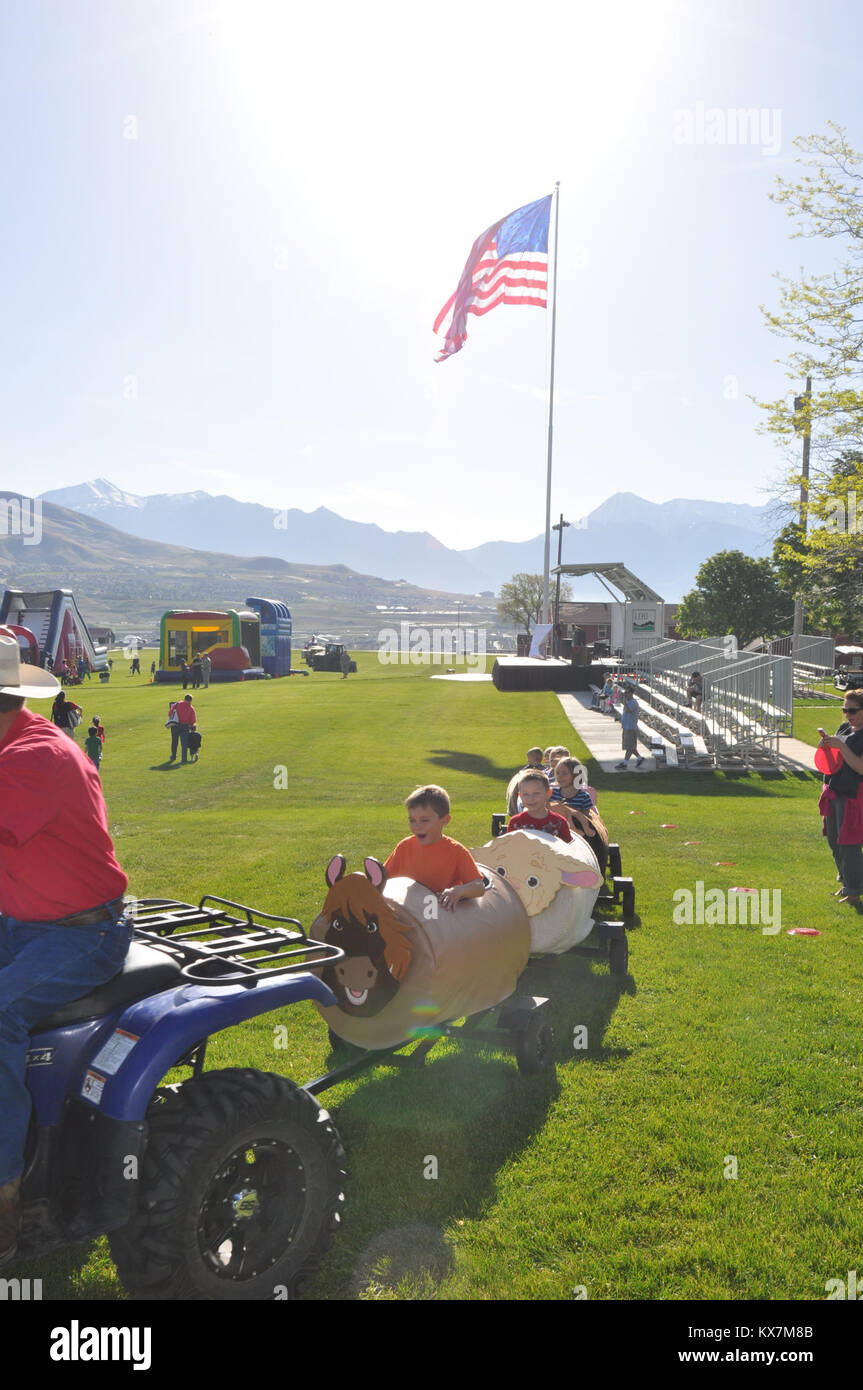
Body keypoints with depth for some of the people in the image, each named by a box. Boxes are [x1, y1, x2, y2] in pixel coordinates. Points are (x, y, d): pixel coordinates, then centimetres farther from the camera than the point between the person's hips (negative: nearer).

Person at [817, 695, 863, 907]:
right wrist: (826, 742, -2)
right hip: (833, 793, 8)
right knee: (834, 840, 16)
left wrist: (841, 746, -26)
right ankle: (846, 882, 33)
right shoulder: (844, 728, 10)